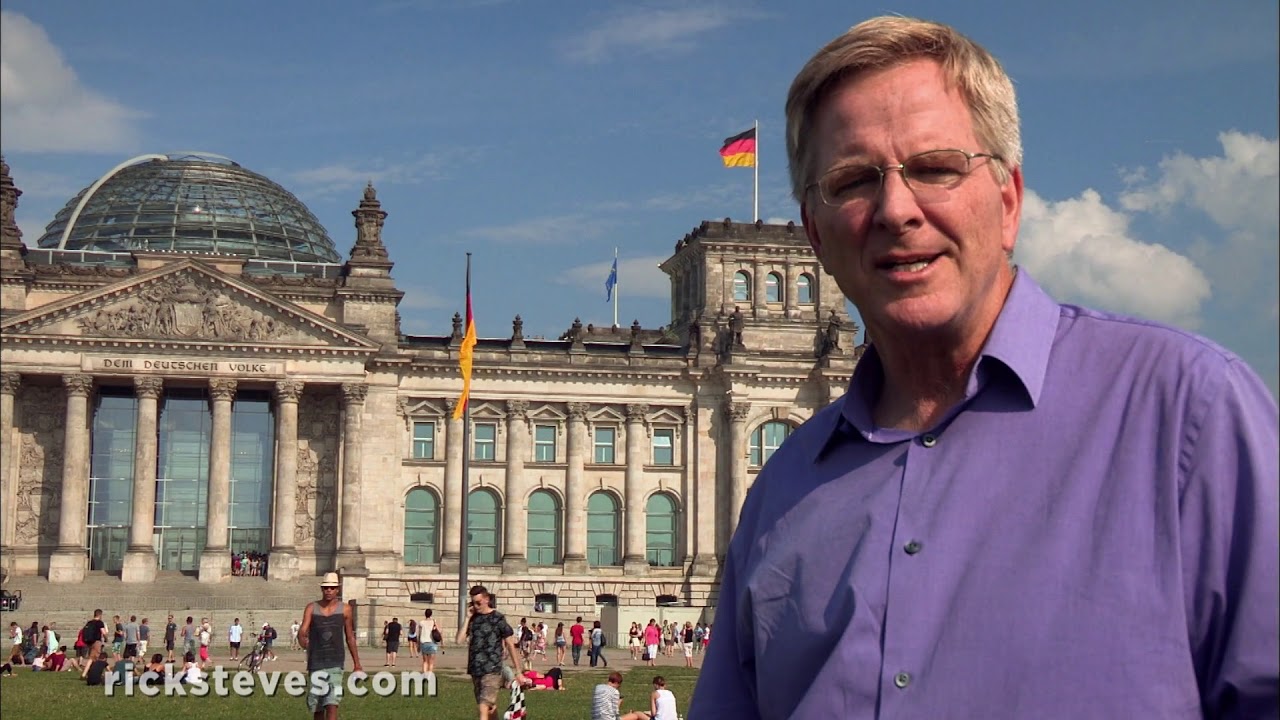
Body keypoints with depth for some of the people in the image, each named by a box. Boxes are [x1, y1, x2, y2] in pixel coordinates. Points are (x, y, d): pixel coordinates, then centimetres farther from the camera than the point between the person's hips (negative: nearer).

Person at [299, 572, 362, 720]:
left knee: (332, 705, -16)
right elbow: (302, 631, -10)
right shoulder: (311, 608, 2)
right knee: (317, 708, 9)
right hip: (315, 663, 2)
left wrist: (357, 665, 12)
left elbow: (350, 638, 11)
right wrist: (303, 641, -35)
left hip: (335, 663, -2)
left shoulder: (345, 610, 3)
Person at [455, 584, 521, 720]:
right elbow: (459, 640, -2)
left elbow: (510, 645, -1)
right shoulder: (472, 619, 8)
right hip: (475, 670, 5)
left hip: (492, 670, -5)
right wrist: (467, 618, -5)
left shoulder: (498, 618, -5)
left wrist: (518, 670, -1)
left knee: (483, 708, -15)